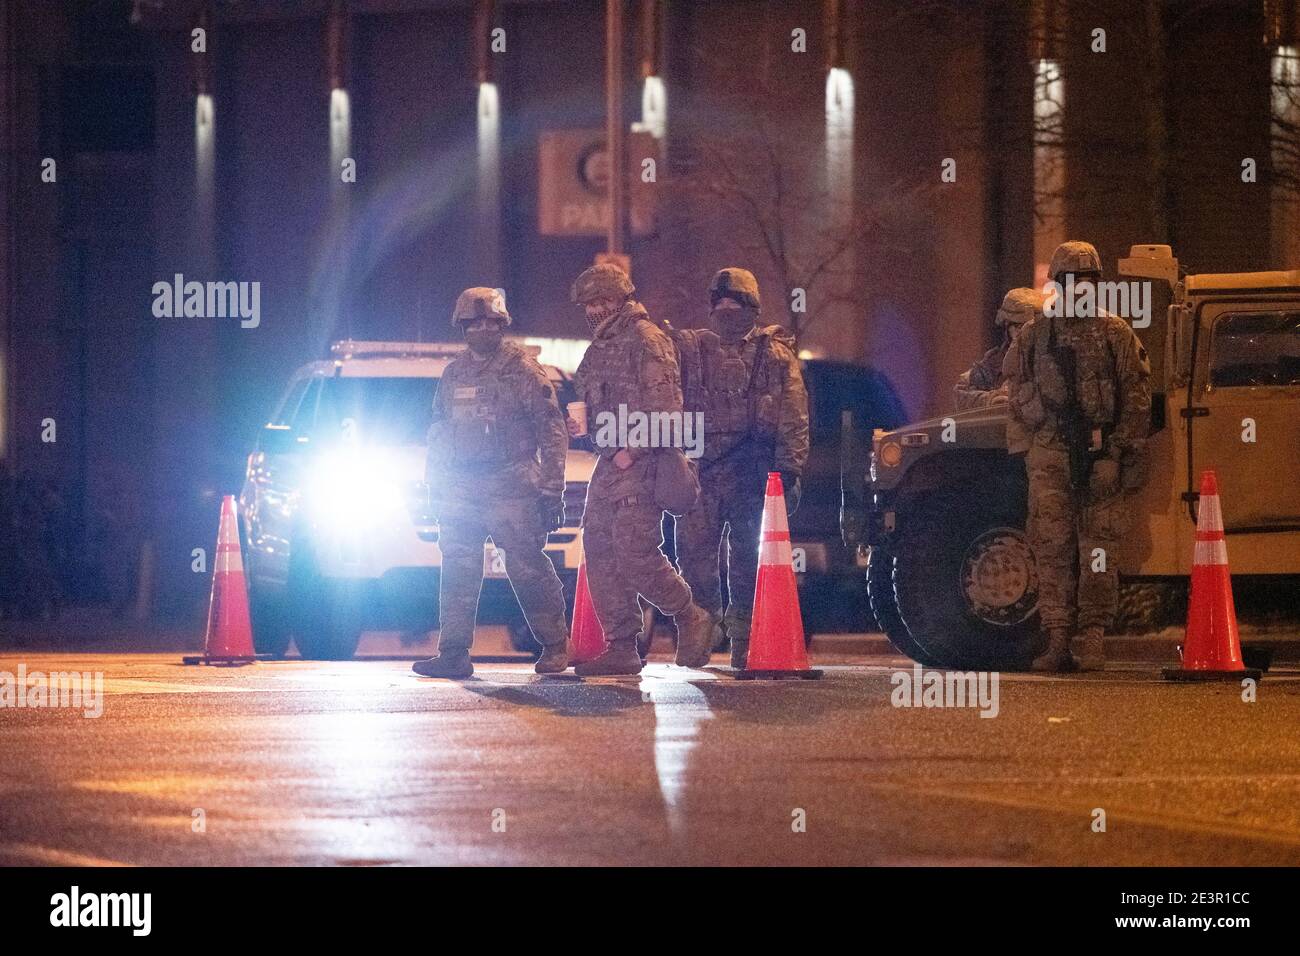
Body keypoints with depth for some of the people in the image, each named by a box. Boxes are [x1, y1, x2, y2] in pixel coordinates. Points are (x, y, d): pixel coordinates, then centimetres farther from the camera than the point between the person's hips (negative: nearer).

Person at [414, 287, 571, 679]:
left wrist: (552, 489, -10)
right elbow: (438, 431, 23)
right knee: (458, 569, 0)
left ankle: (555, 646, 9)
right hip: (460, 486, 5)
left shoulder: (523, 370, -4)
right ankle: (454, 653, 1)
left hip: (511, 485, -5)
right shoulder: (454, 373, 14)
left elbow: (552, 431, -5)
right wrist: (433, 483, 18)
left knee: (528, 566, -4)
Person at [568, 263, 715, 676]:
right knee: (599, 549, 3)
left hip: (640, 464, -9)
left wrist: (632, 449, -19)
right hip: (610, 464, 9)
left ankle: (690, 617, 5)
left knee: (634, 552, -15)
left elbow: (662, 406, -16)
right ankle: (621, 648, 6)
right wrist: (580, 422, 8)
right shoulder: (601, 347, 20)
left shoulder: (646, 339, -8)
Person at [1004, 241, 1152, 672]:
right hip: (1050, 454, 1)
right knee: (1052, 548, -3)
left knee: (1098, 549, -3)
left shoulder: (1117, 334, 6)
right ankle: (1057, 640, -1)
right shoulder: (1033, 337, 12)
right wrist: (1022, 450, 4)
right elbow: (1018, 396, 14)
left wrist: (1132, 457, -4)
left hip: (1101, 454, -1)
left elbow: (1136, 399, 3)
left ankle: (1092, 637, 0)